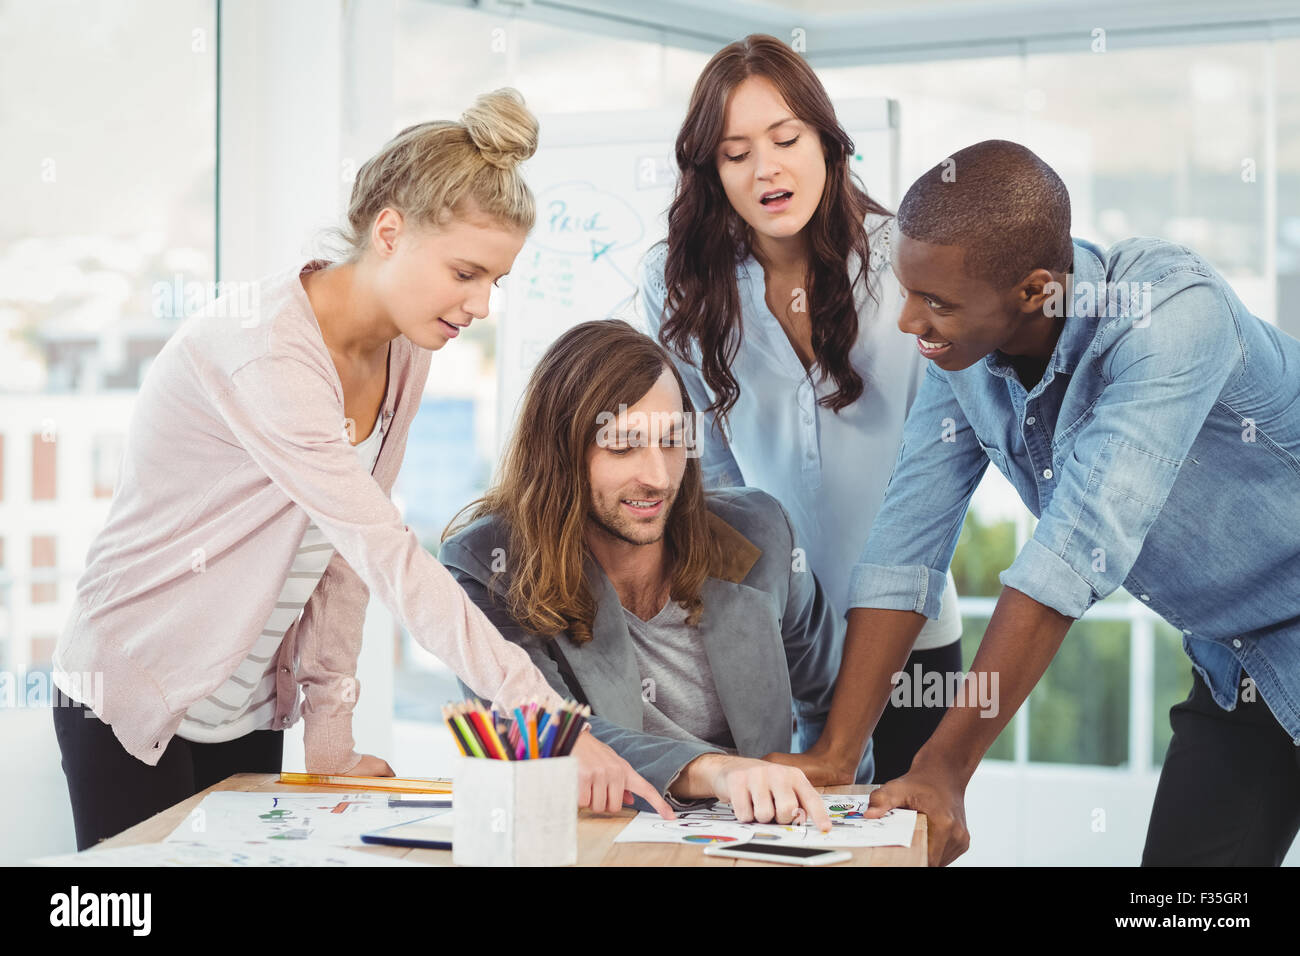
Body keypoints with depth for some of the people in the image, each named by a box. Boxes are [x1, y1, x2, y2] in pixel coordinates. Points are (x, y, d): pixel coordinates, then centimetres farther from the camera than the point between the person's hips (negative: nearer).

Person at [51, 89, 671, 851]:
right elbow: (391, 558, -32)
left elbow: (351, 555, 3)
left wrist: (330, 725, -2)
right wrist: (549, 719, -34)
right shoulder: (264, 353, -27)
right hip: (136, 711, -7)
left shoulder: (404, 354, 0)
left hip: (251, 716, 7)